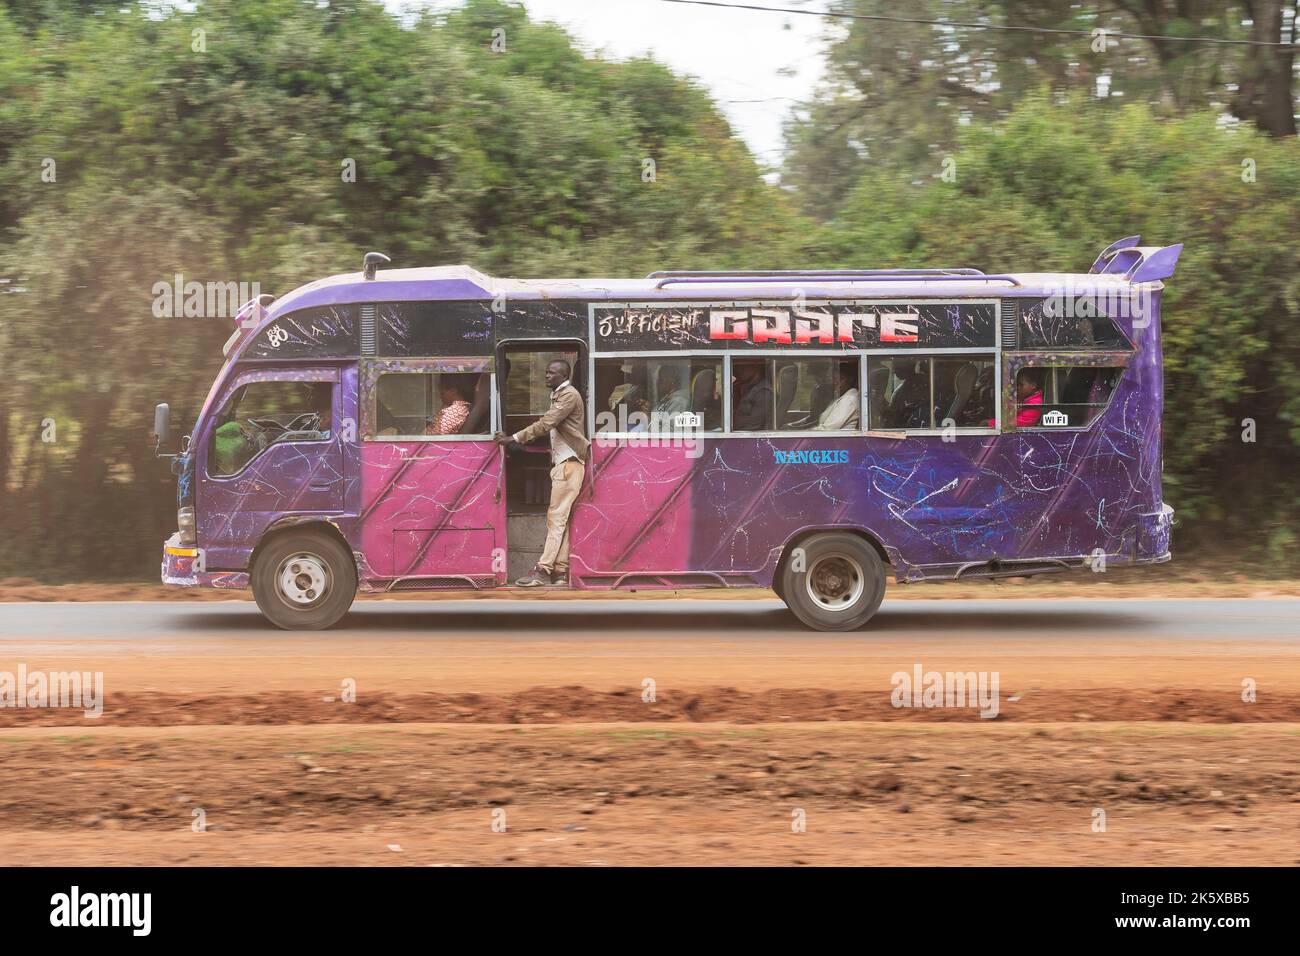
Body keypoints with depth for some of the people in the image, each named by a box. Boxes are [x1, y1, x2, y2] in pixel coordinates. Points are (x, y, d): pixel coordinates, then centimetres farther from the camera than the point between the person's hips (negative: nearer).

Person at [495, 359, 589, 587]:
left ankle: (543, 571, -16)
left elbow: (545, 423, -19)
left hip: (569, 464, -10)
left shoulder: (569, 395, -10)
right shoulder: (559, 396, 21)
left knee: (556, 517, -12)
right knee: (560, 519, 6)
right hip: (561, 463, 10)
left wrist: (514, 438, -19)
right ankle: (560, 571, 5)